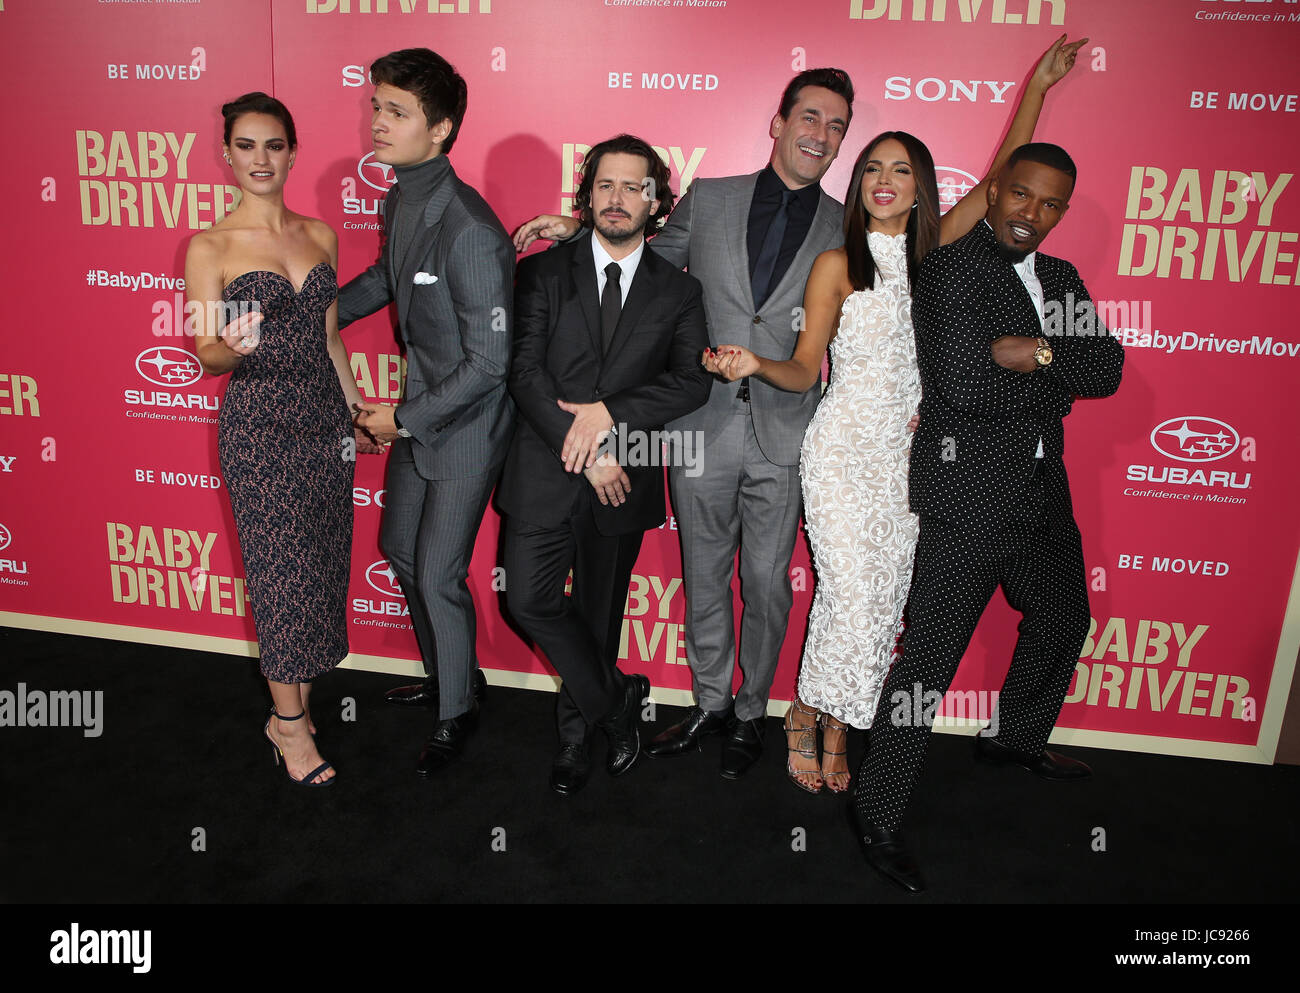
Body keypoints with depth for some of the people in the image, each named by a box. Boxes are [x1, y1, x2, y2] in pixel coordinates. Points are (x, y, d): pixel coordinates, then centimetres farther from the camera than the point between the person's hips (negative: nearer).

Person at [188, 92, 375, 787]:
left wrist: (356, 412, 14)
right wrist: (234, 346, -27)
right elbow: (208, 356, -4)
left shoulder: (319, 234, 9)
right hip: (259, 425, -5)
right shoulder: (210, 248, -5)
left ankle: (296, 699, 25)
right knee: (283, 568, -1)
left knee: (323, 562, 8)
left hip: (324, 417, 5)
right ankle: (289, 723, 15)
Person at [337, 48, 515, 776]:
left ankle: (458, 712, 25)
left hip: (468, 425, -9)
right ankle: (450, 673, 43)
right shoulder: (400, 202, 0)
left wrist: (405, 418, -18)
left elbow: (489, 363, -27)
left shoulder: (469, 232, -28)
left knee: (439, 573, 0)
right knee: (400, 546, 21)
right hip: (419, 411, 9)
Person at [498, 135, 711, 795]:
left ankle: (578, 728, 34)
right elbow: (526, 372, -6)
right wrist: (584, 451, -15)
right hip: (546, 472, 0)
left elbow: (693, 383, -4)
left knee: (600, 612, 12)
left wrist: (611, 412, -18)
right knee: (529, 598, -6)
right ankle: (617, 698, 16)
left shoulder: (679, 291, 7)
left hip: (625, 476, 1)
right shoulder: (544, 273, 4)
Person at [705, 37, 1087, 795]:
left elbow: (1001, 181, 13)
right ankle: (808, 716, 15)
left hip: (906, 454, 4)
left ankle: (835, 731, 23)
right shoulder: (836, 264, -1)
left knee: (885, 597, 6)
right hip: (843, 449, -4)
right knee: (853, 593, -11)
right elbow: (806, 370, -2)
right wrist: (754, 364, -22)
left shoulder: (933, 252, 9)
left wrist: (1037, 85, 14)